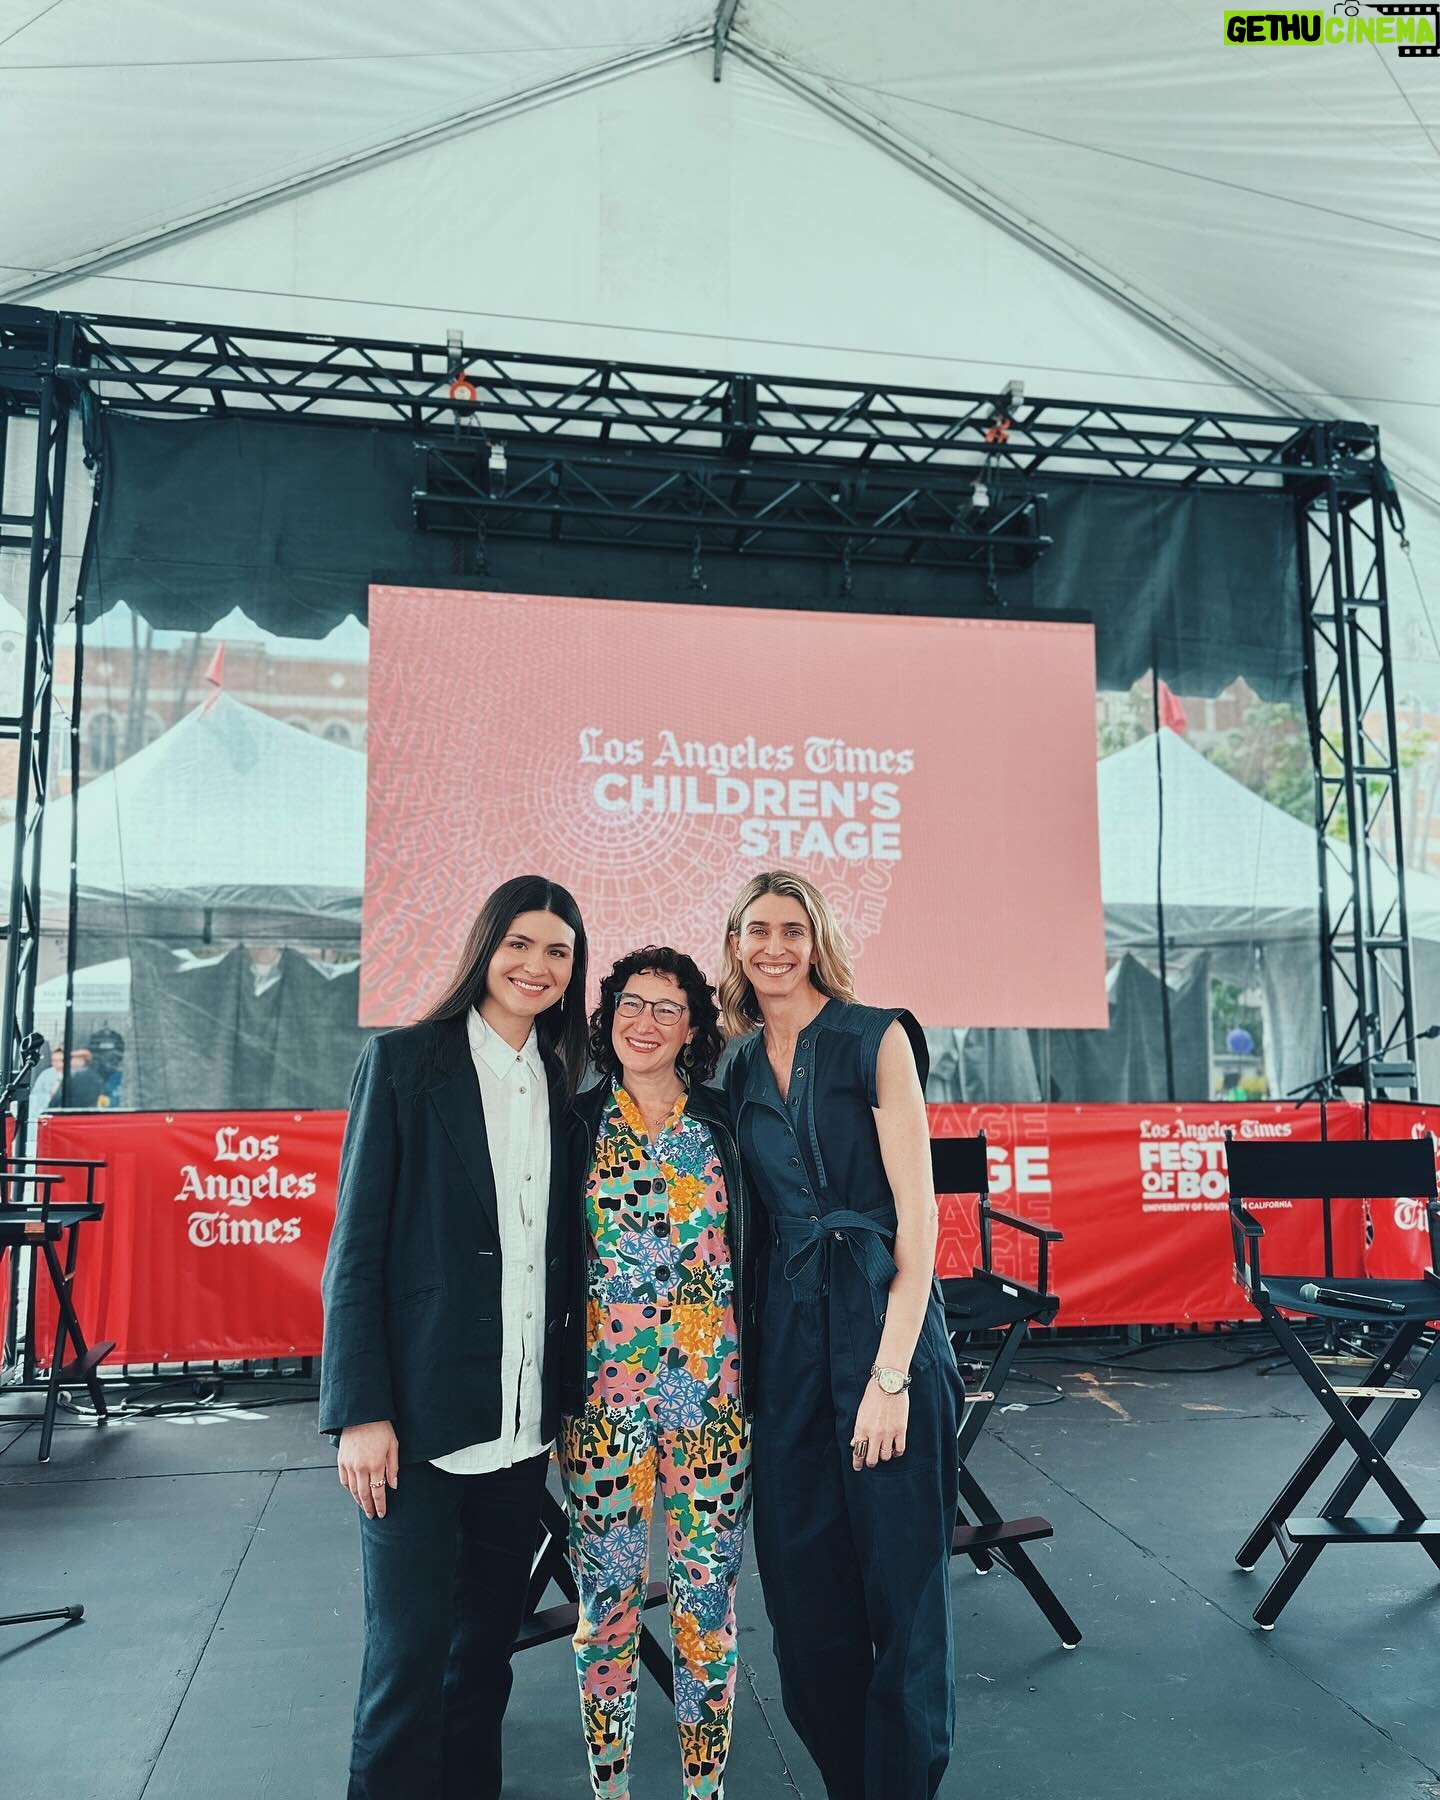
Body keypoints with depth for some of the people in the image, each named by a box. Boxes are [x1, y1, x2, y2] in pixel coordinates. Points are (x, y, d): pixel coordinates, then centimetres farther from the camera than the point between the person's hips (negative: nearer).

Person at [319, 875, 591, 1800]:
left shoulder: (565, 1084, 8)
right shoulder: (403, 1061, -6)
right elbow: (357, 1246, -8)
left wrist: (567, 1396, 9)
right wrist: (361, 1410, -12)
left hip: (522, 1414, 5)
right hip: (421, 1408, -5)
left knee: (491, 1634, 16)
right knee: (410, 1646, 2)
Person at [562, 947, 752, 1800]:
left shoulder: (723, 1121, 3)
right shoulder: (575, 1122, 0)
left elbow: (755, 1250, 7)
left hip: (713, 1392, 1)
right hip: (604, 1392, -1)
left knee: (709, 1594, 8)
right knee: (607, 1593, 9)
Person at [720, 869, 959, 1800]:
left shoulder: (876, 1038, -5)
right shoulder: (740, 1068, 10)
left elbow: (918, 1210, -9)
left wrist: (891, 1373, -15)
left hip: (883, 1321, -5)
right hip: (785, 1334, 5)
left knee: (902, 1579, 5)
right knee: (802, 1578, 13)